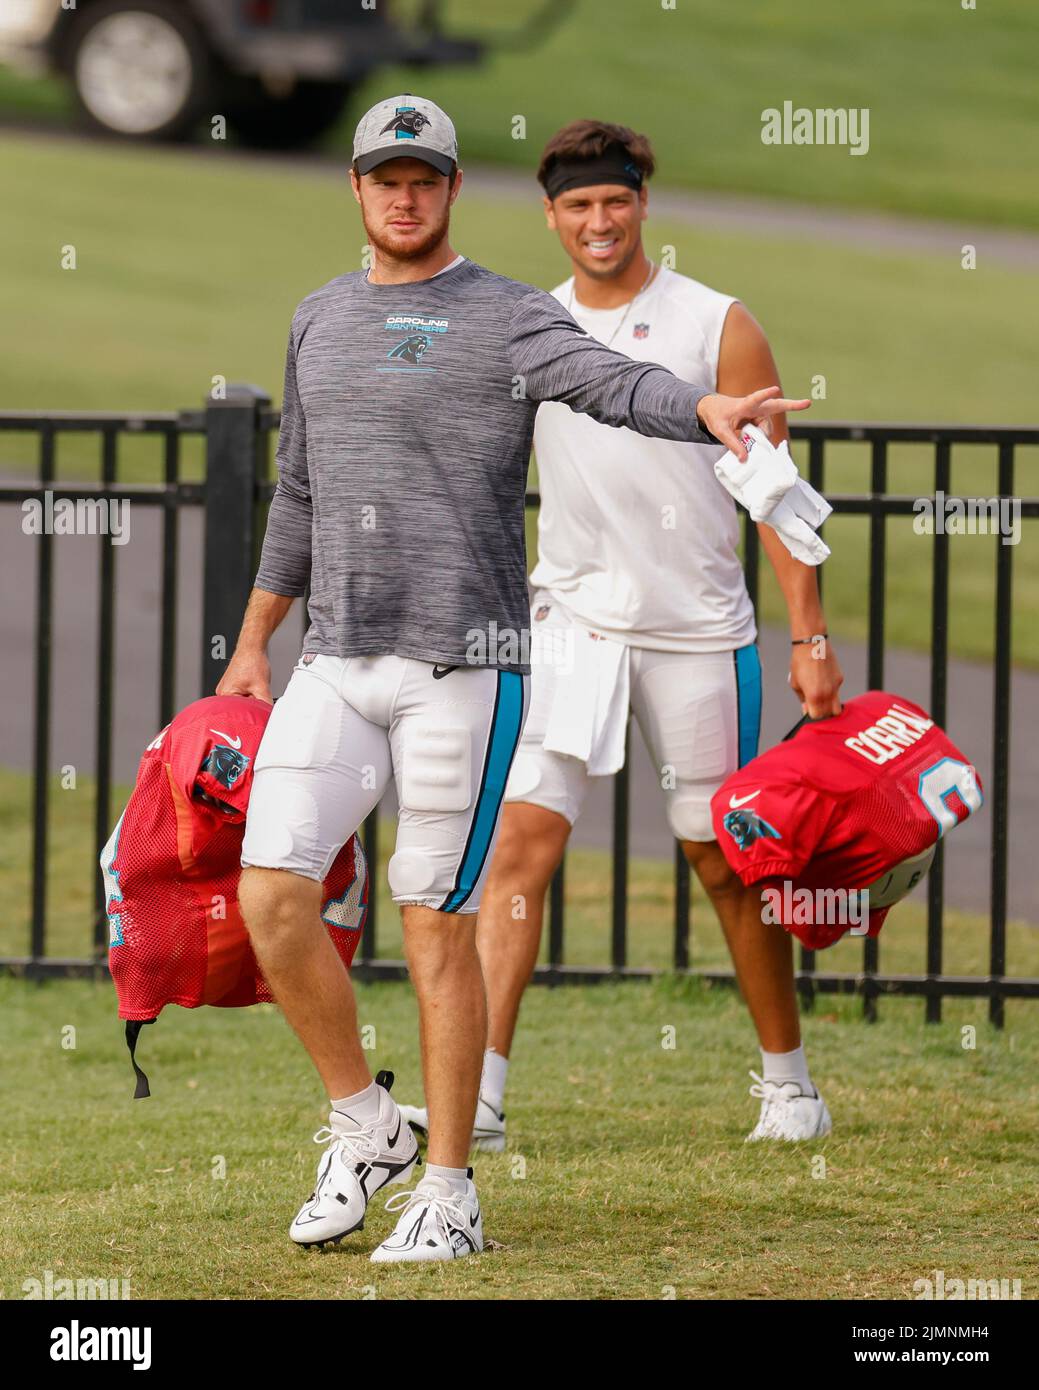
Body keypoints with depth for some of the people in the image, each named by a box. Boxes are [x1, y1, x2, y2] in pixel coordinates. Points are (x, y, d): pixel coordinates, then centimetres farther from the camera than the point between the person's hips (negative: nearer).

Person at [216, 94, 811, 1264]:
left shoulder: (507, 319, -3)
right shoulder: (320, 321, 16)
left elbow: (609, 381, -23)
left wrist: (707, 411, -44)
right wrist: (253, 643, 29)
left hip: (464, 663, -5)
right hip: (337, 666, 5)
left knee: (438, 927, -3)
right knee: (271, 894, -6)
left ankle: (447, 1191, 6)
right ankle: (364, 1127, 13)